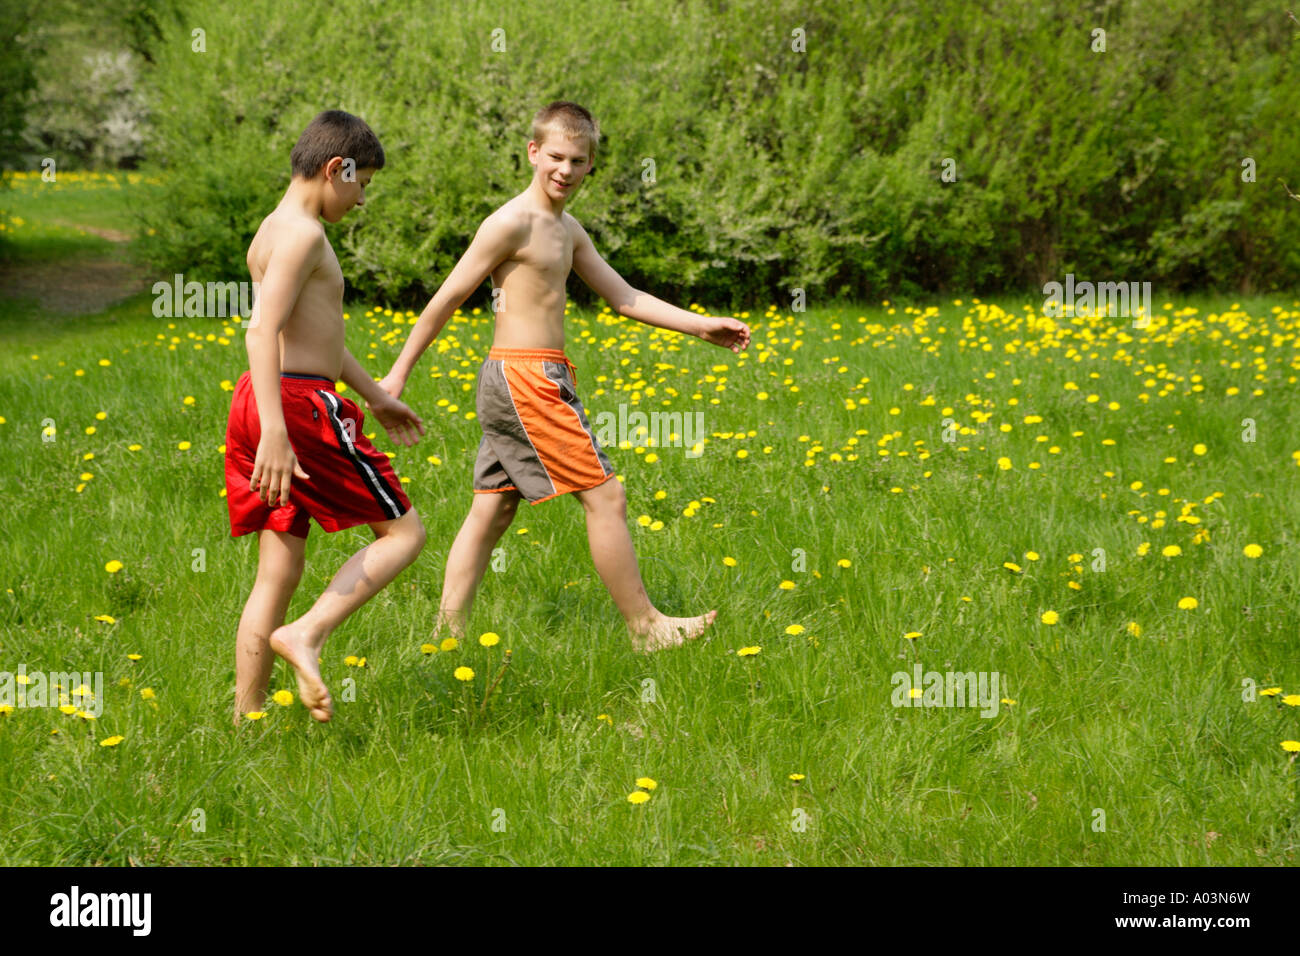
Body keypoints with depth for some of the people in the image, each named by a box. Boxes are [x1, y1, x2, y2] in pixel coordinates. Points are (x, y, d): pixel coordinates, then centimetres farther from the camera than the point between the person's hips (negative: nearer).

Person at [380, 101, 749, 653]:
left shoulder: (567, 231, 16)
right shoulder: (512, 223, -13)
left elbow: (624, 298, 17)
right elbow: (447, 299, -10)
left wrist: (701, 326, 8)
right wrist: (399, 373, -7)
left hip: (512, 384, 10)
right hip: (525, 377, -10)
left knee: (491, 512, 10)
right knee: (604, 497, -5)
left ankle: (448, 633, 13)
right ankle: (645, 628, 2)